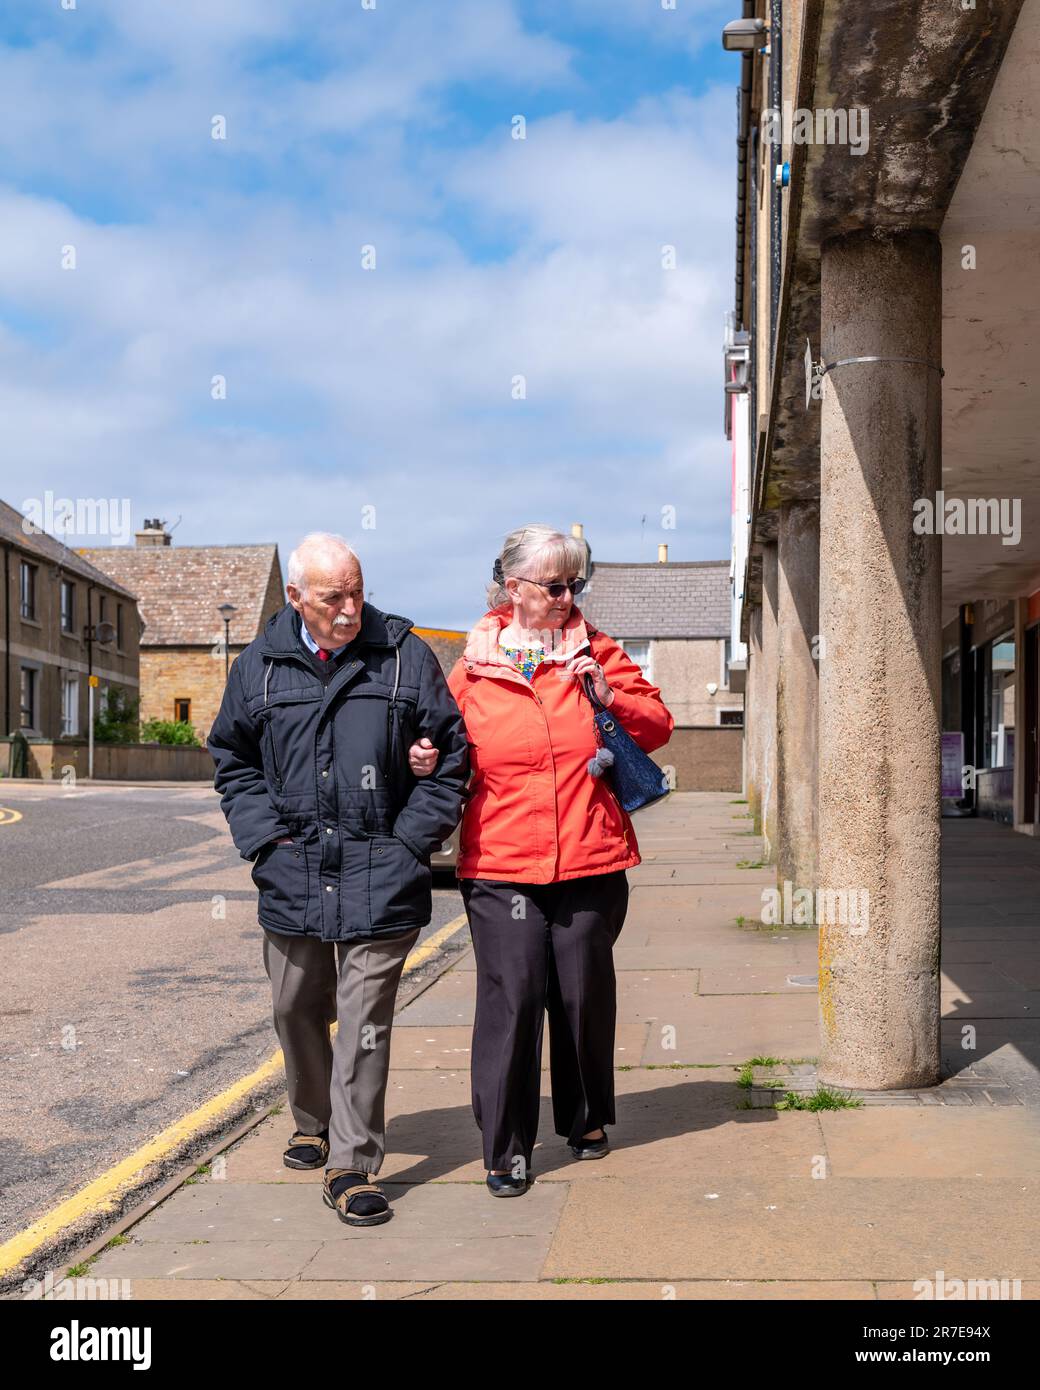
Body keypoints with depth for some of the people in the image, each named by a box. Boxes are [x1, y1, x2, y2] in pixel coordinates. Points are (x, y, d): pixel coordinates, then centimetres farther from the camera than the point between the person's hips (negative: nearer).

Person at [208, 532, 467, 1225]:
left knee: (365, 1024, -4)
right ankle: (313, 1123, 40)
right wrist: (266, 838, 1)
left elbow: (450, 753, 3)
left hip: (380, 878, -3)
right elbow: (233, 762, 15)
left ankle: (352, 1165, 4)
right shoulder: (260, 667, 6)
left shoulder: (405, 656, 0)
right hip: (292, 877, 3)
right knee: (298, 1012, 17)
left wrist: (406, 842, -4)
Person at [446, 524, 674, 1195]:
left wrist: (609, 695, -8)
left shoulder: (598, 652, 7)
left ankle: (586, 1120, 32)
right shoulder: (474, 665, 4)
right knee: (511, 997, -6)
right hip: (500, 864, -1)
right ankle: (507, 1145, 8)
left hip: (591, 861, 2)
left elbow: (658, 727, 9)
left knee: (585, 994, 9)